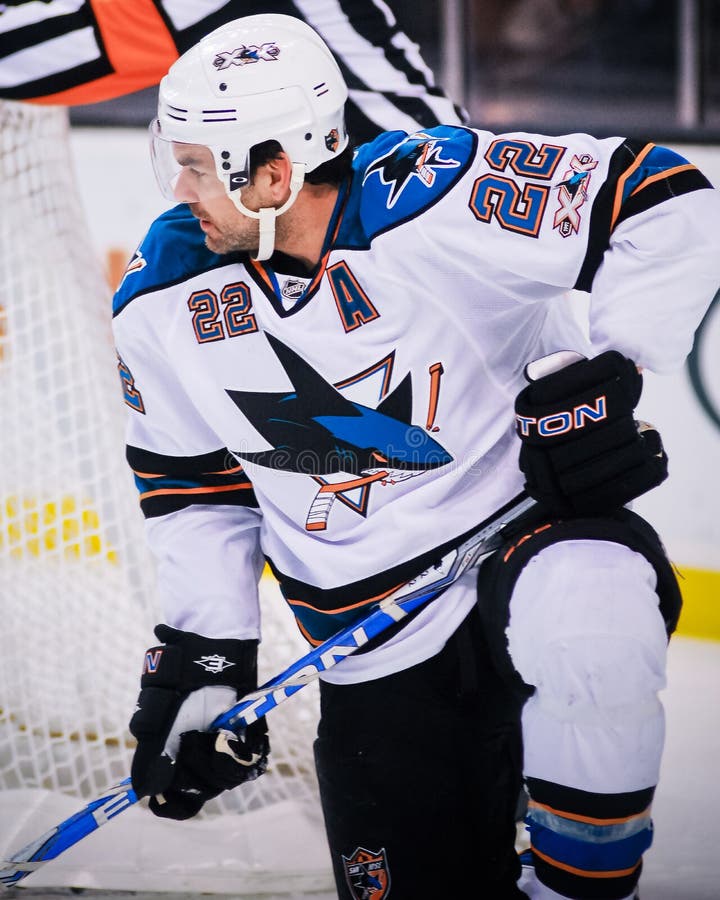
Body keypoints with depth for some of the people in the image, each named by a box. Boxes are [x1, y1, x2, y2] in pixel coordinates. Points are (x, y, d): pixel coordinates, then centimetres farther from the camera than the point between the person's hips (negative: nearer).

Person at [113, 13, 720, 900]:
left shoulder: (441, 202, -21)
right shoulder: (164, 301, -3)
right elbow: (193, 483, 11)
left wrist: (603, 376, -26)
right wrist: (202, 655, 5)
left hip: (530, 528, -5)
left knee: (587, 625, -39)